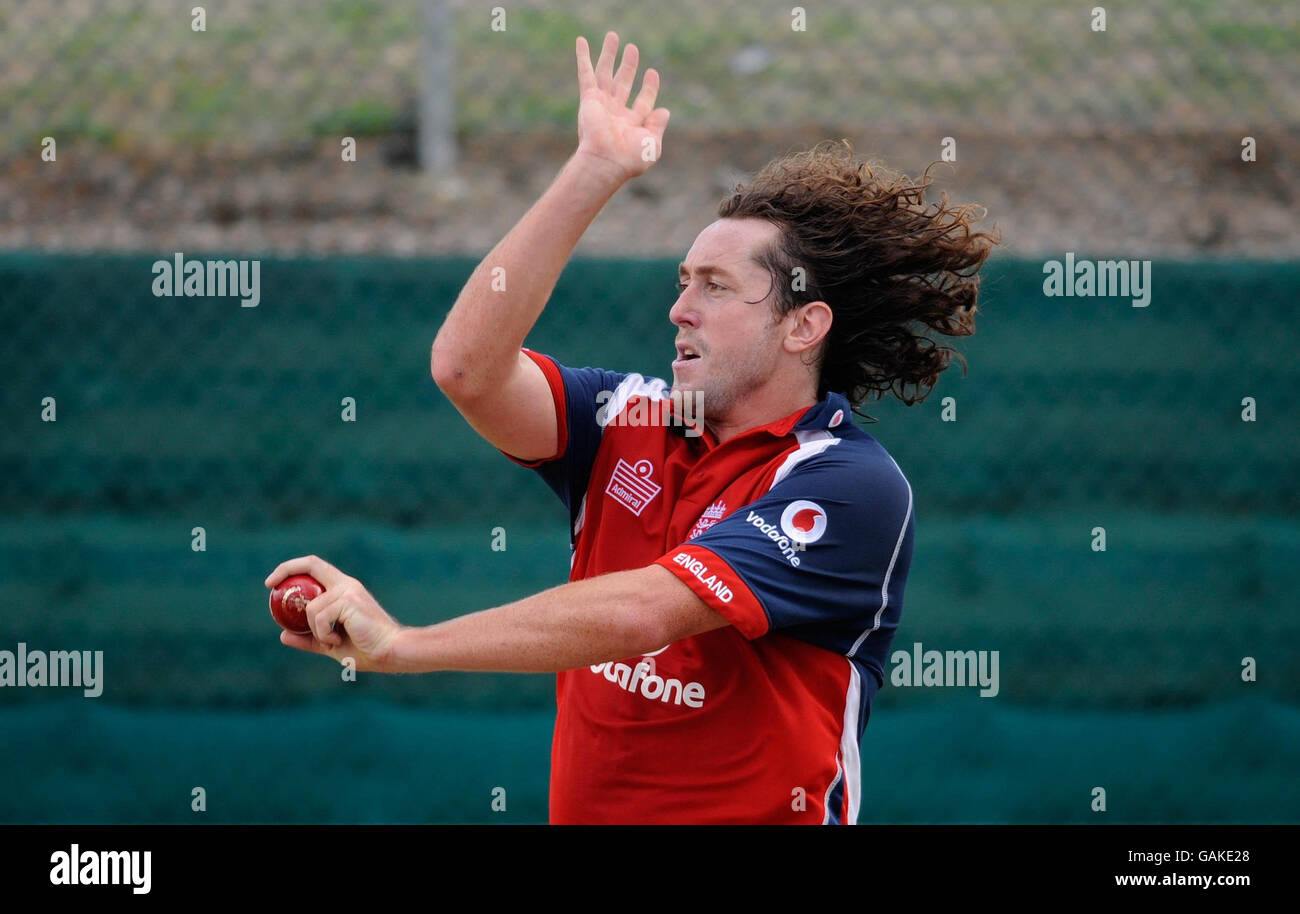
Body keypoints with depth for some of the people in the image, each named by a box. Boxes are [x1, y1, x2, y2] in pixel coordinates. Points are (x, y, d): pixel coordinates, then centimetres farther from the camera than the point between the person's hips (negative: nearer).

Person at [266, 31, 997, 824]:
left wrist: (399, 643, -20)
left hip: (756, 810, -5)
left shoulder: (853, 487, -10)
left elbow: (638, 613, -18)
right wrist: (592, 172, -8)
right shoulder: (628, 418, 9)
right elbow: (467, 365, -6)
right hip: (584, 806, 5)